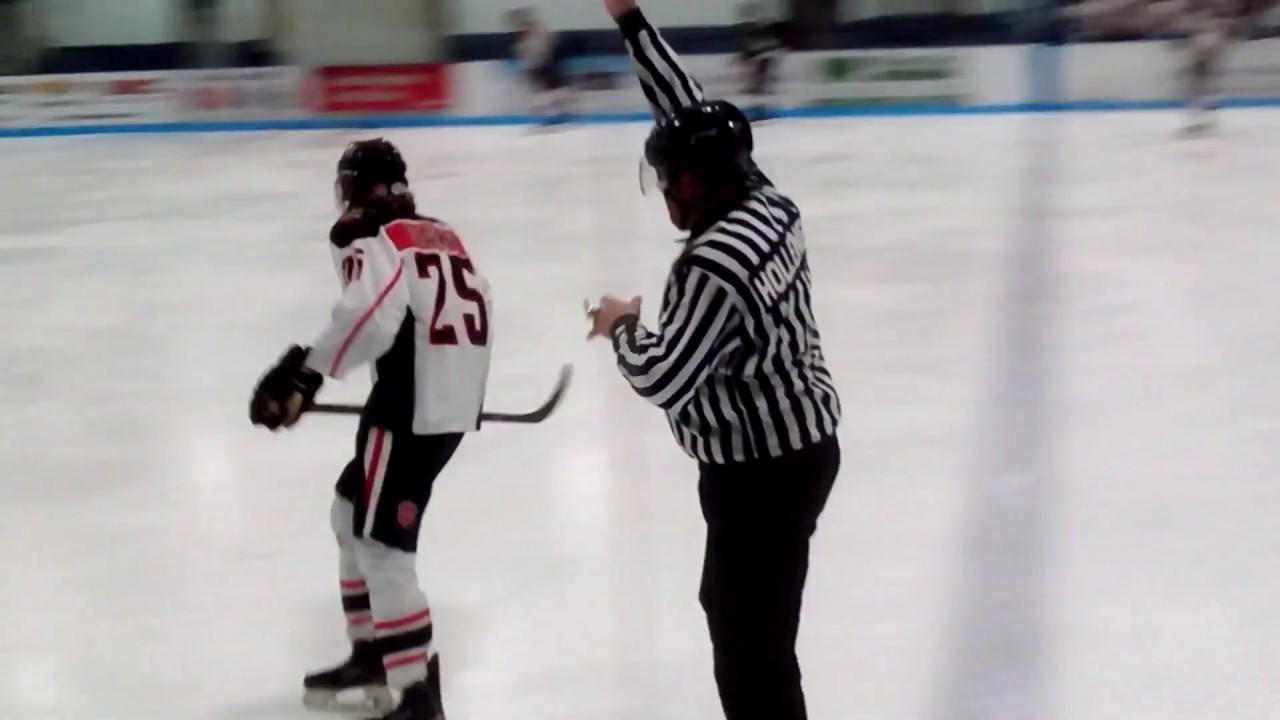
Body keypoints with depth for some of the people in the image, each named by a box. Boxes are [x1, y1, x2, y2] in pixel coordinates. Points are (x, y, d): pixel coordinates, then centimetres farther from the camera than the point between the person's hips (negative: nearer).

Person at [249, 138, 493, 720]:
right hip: (451, 404, 10)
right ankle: (372, 653, 31)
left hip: (412, 410, -9)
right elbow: (474, 305, 23)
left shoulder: (373, 241, -8)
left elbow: (369, 319, -25)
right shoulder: (441, 236, 18)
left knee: (381, 545, -7)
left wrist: (300, 374, -21)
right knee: (352, 514, 23)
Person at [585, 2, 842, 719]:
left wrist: (619, 325, -5)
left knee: (752, 644, -3)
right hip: (802, 446, 10)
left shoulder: (713, 267, -26)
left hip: (764, 473, -10)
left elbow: (664, 378, -24)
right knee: (732, 607, 26)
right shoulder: (766, 200, -1)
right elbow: (693, 113, 7)